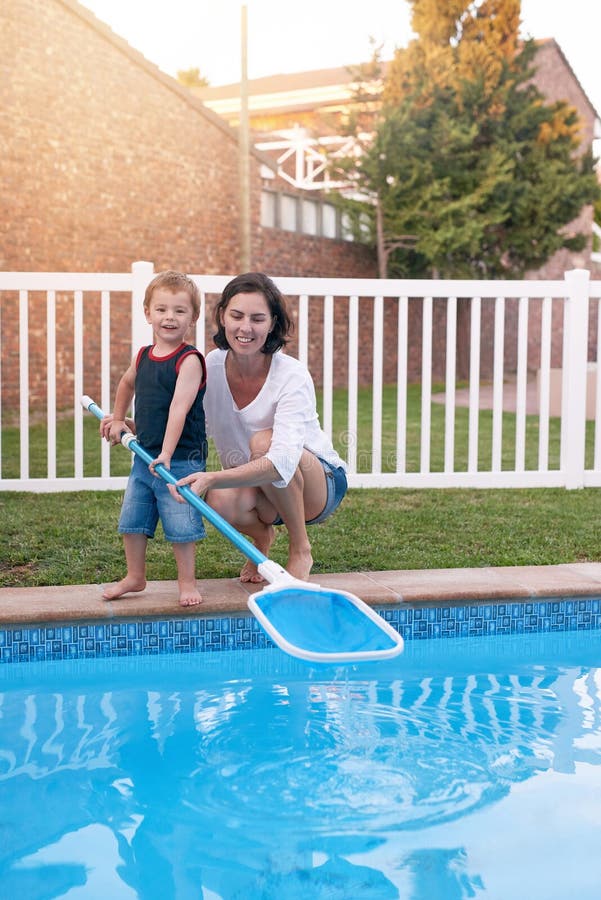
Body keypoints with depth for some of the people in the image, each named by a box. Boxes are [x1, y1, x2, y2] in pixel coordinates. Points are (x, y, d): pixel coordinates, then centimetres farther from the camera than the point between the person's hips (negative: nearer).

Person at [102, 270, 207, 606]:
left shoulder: (190, 360, -14)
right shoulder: (143, 357, 8)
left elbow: (179, 408, -24)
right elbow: (127, 383, 31)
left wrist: (166, 454, -31)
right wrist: (118, 419, 34)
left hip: (181, 459, -7)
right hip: (144, 455, 7)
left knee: (181, 525, -2)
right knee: (132, 519, 13)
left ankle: (187, 581, 16)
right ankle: (135, 576, 30)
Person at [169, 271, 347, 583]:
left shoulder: (292, 377, -26)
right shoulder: (211, 365, -10)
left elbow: (282, 462, -40)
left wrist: (212, 478, -53)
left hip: (319, 487, -3)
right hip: (252, 485, 3)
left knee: (262, 441, -34)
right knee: (221, 502, -32)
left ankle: (300, 550, -12)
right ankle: (262, 535, 6)